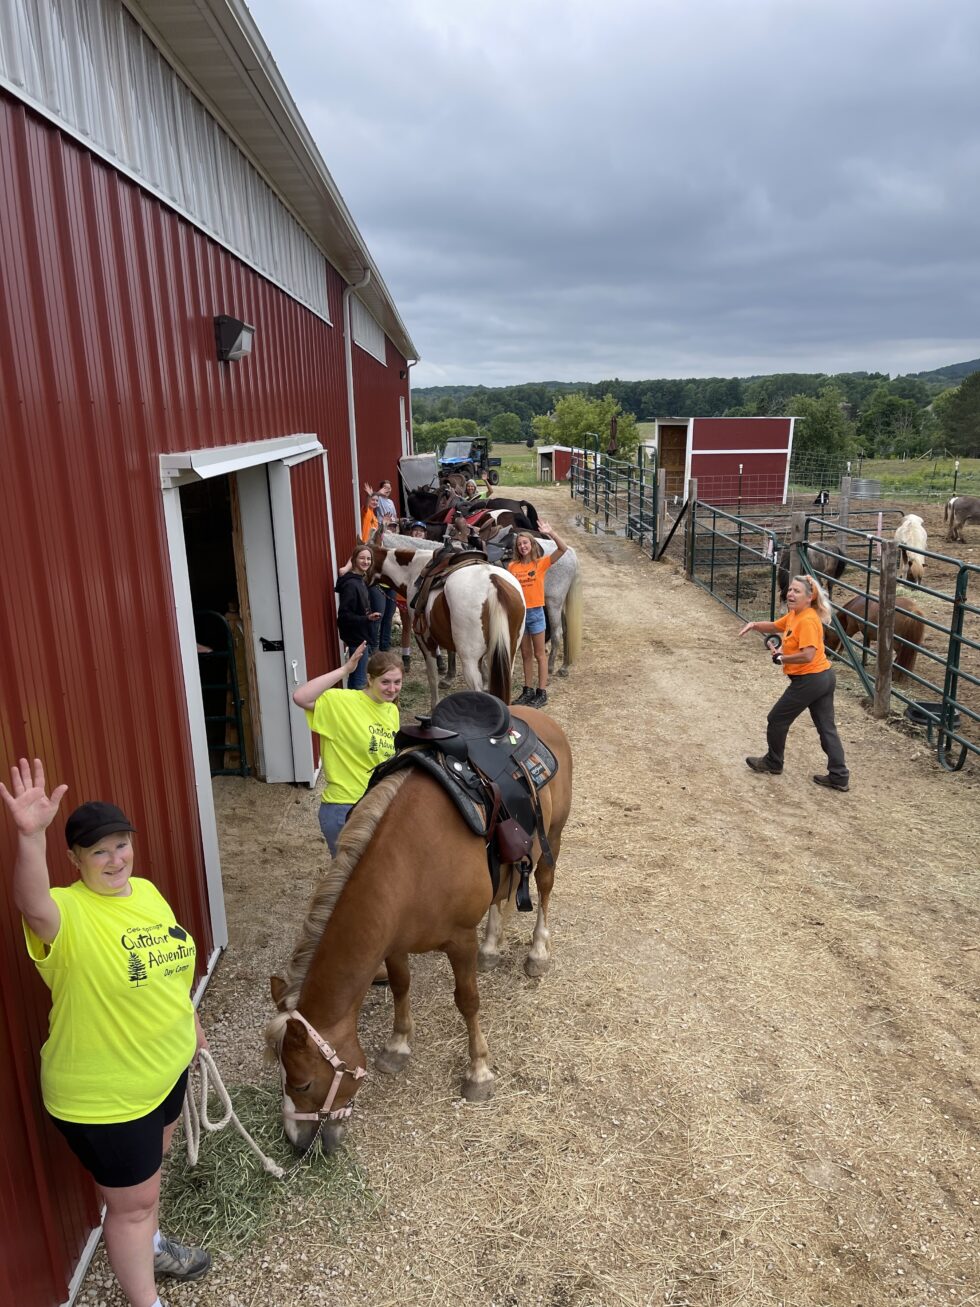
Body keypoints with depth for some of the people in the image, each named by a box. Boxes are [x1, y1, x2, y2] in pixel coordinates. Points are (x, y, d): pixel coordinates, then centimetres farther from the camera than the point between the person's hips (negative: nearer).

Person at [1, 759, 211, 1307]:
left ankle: (151, 1248, 56)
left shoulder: (146, 891, -4)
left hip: (165, 1069, 7)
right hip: (103, 1097, -7)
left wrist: (190, 1019, 19)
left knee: (151, 1168, 30)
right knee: (131, 1202, 12)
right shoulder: (67, 914, -27)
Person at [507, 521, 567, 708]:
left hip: (535, 612, -3)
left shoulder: (541, 563, -6)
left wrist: (550, 533, -26)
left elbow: (563, 549, -16)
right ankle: (528, 690, 24)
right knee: (526, 654, 14)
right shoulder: (513, 566, 3)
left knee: (539, 654, 5)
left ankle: (542, 693, 10)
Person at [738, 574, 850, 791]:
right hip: (824, 677, 10)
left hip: (809, 681, -10)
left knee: (777, 719, 9)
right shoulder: (794, 615, 9)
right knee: (827, 728, 11)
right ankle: (839, 777, 13)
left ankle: (773, 763, 28)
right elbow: (775, 627, 25)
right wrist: (754, 625, 7)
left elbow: (808, 655, -30)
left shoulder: (807, 621, -21)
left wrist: (781, 658, -17)